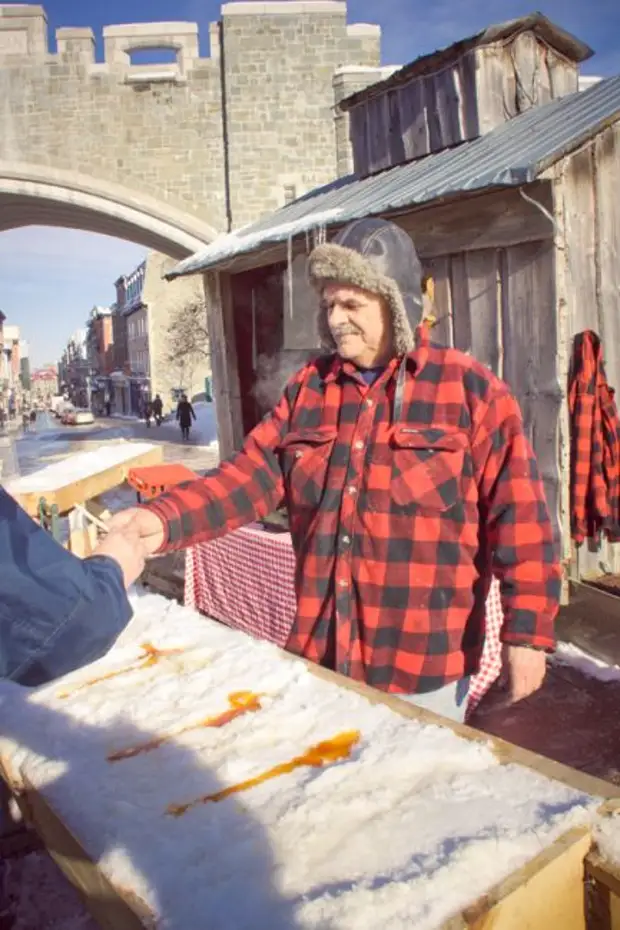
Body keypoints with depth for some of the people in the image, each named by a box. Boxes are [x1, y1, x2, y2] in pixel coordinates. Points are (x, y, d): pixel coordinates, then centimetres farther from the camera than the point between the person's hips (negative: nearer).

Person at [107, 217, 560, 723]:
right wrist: (164, 519, -17)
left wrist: (527, 634, -9)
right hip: (319, 653, 5)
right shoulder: (309, 387, 5)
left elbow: (518, 517, -8)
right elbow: (252, 474, -1)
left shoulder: (469, 388, -8)